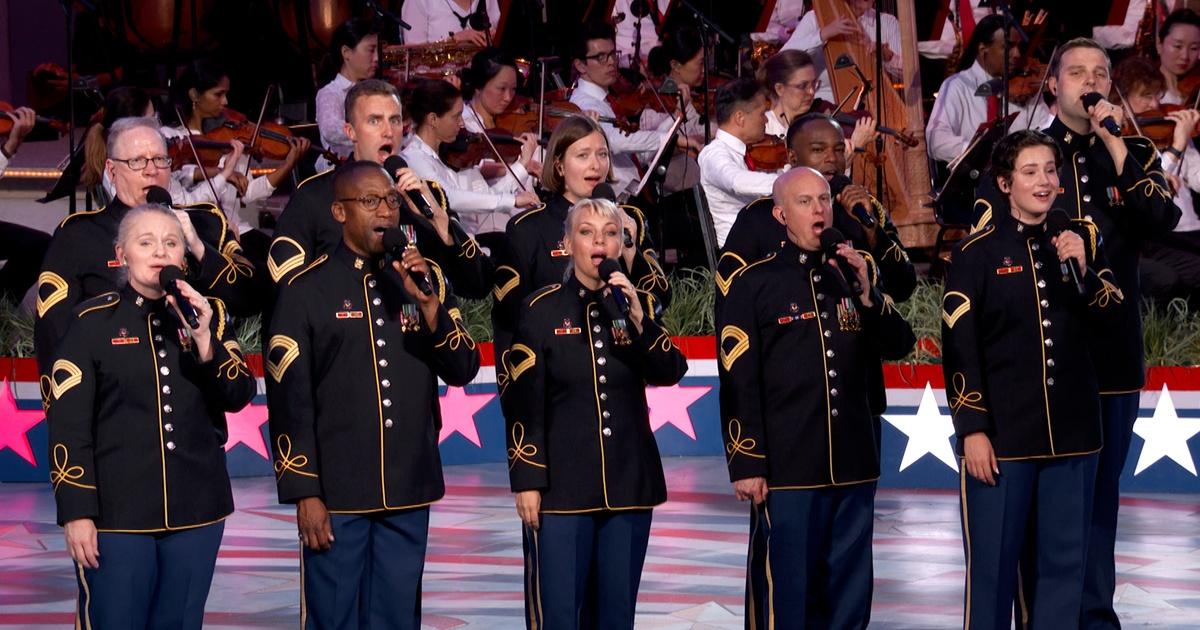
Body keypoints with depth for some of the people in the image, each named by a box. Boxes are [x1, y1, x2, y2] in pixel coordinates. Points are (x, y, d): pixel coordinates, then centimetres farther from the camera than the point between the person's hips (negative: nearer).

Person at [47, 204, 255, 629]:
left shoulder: (210, 315, 11)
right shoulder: (93, 321, -1)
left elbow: (238, 397, 2)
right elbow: (68, 424, -4)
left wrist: (205, 339, -13)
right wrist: (77, 512, -10)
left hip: (196, 511, 4)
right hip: (117, 513, -4)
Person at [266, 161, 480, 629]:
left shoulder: (426, 280, 9)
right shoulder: (307, 289, -2)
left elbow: (462, 371, 5)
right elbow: (290, 398, -5)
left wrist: (428, 304, -10)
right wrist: (305, 493, -9)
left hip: (409, 493, 4)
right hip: (337, 497, -3)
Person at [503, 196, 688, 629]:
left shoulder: (635, 305, 9)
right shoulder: (542, 309, -2)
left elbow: (671, 372, -2)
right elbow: (524, 403, -4)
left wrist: (638, 319, -16)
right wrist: (526, 480, -9)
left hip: (629, 482, 4)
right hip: (561, 487, -4)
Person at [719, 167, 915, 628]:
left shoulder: (851, 275, 14)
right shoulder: (755, 284, -1)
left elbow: (898, 346, 8)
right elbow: (738, 382, -5)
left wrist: (866, 292, -8)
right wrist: (746, 464, -11)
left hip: (853, 465, 5)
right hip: (787, 469, -5)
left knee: (849, 592, 8)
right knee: (784, 591, -3)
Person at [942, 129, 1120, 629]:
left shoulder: (1079, 241, 10)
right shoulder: (977, 252, -3)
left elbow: (1113, 319, 4)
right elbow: (959, 347, -6)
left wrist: (1083, 271, -12)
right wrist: (972, 429, -11)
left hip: (1071, 432, 4)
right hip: (1001, 435, -4)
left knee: (1063, 563, 7)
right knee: (992, 565, -1)